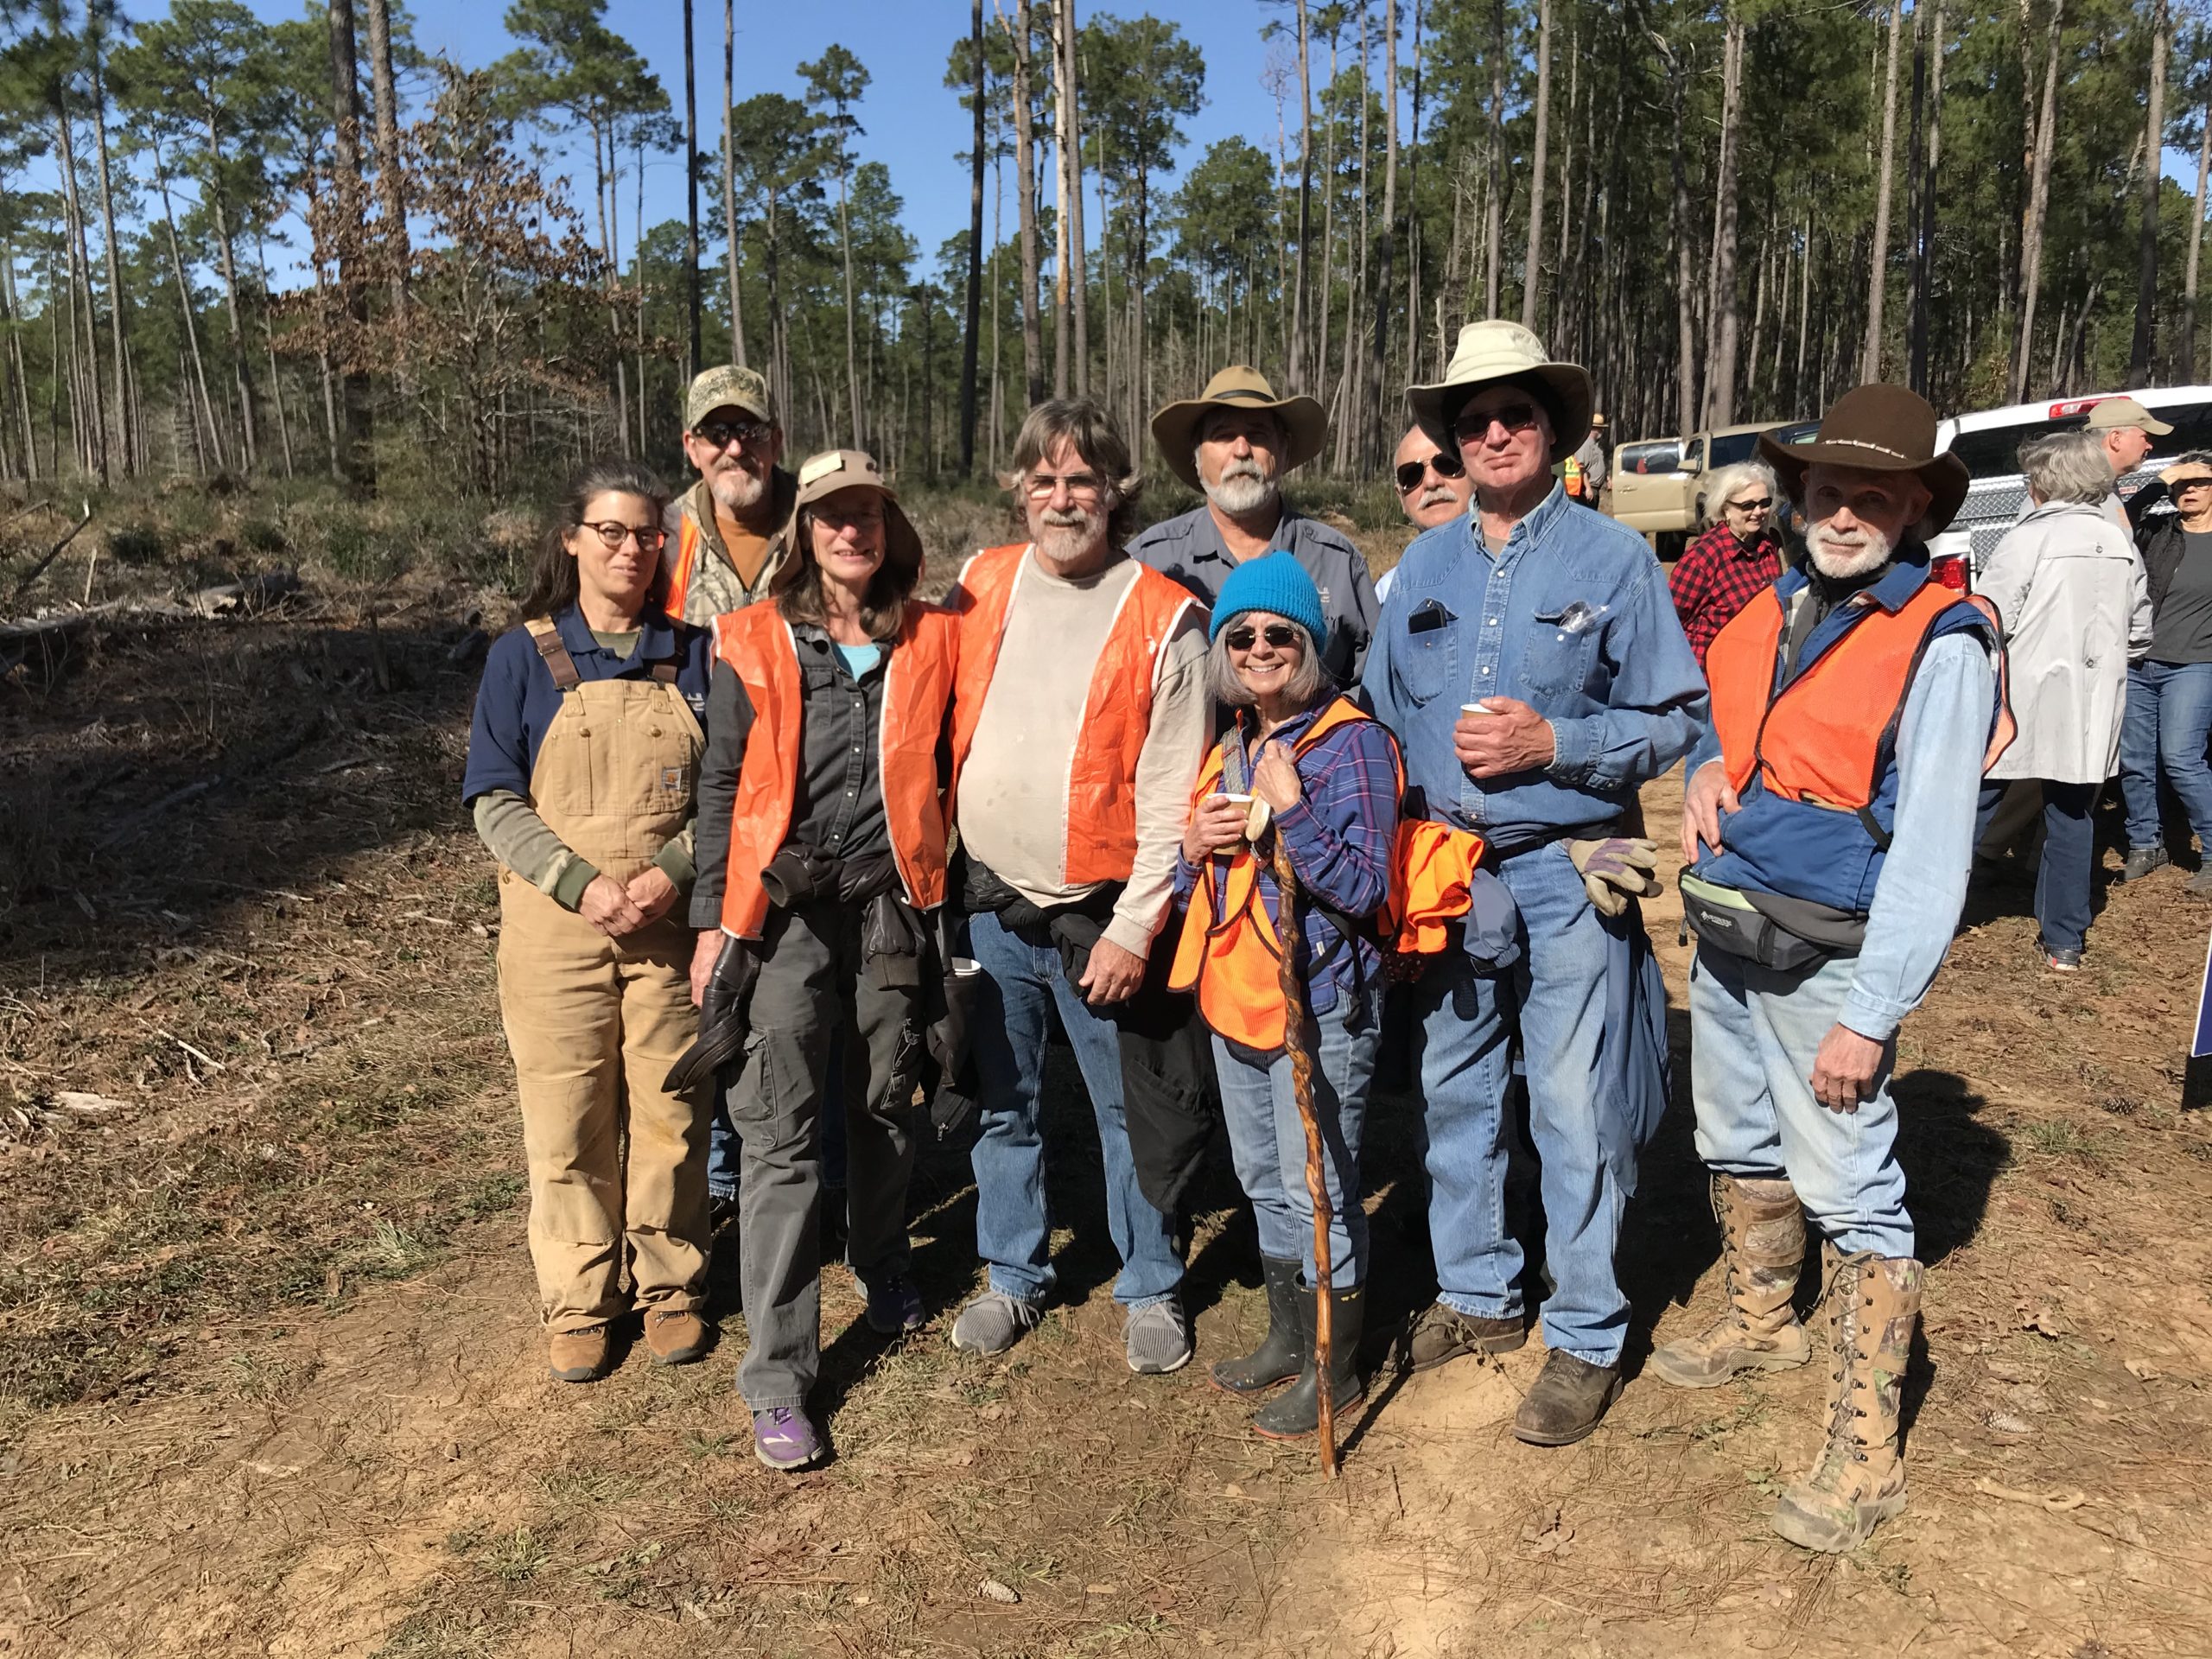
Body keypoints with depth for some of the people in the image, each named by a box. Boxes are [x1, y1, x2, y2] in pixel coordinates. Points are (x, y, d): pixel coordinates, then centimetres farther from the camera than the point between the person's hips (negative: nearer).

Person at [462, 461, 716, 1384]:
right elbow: (496, 801, -3)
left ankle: (670, 1283, 25)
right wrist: (584, 884, -16)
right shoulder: (524, 657, 1)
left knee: (670, 1110, 6)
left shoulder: (693, 652, 5)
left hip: (673, 924, 1)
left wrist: (672, 874, -13)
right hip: (557, 926, -1)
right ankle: (579, 1300, 21)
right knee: (566, 1120, 5)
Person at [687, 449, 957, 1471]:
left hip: (891, 898, 2)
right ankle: (777, 1376, 4)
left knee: (884, 1104, 16)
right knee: (781, 1132, -3)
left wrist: (944, 891, 7)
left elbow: (944, 768, 10)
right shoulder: (754, 642, -1)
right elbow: (722, 786, 2)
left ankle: (883, 1270, 42)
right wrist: (711, 920, -1)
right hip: (786, 906, -2)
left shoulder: (928, 638, 3)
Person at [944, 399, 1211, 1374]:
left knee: (1130, 1113, 9)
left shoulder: (1162, 618, -8)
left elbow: (1172, 793, -10)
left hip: (1097, 916, -3)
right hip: (986, 904, 4)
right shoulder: (981, 586, 4)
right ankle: (1014, 1276, 34)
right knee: (1002, 1105, 16)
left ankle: (1150, 1289, 28)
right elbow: (941, 731, 11)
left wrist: (1132, 926, -14)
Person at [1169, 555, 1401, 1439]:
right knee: (1263, 1183, 19)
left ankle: (1333, 1367, 20)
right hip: (1234, 1000, 8)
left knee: (1317, 1191, 2)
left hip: (1319, 1007, -8)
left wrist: (1288, 810, -25)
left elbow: (1363, 887, -18)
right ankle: (1287, 1337, 37)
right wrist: (1193, 846, -5)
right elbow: (1193, 889, 17)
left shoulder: (1351, 741, -12)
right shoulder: (1229, 745, 11)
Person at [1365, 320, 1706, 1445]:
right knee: (1455, 1095, 14)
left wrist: (1553, 742, -17)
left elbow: (1676, 718, -4)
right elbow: (1382, 716, 15)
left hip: (1565, 872, -4)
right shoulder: (1424, 567, 10)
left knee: (1573, 1114, 0)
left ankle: (1585, 1340, 16)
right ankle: (1476, 1298, 31)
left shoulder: (1612, 558, -2)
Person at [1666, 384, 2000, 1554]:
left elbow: (1932, 848, -17)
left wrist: (1870, 1016, -20)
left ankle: (1865, 1451, 12)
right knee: (1738, 1149, 21)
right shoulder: (1774, 609, 8)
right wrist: (1703, 771, -1)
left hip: (1826, 962, -7)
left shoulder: (1941, 642, -13)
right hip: (1725, 939, 8)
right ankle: (1761, 1326, 44)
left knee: (1850, 1195, -2)